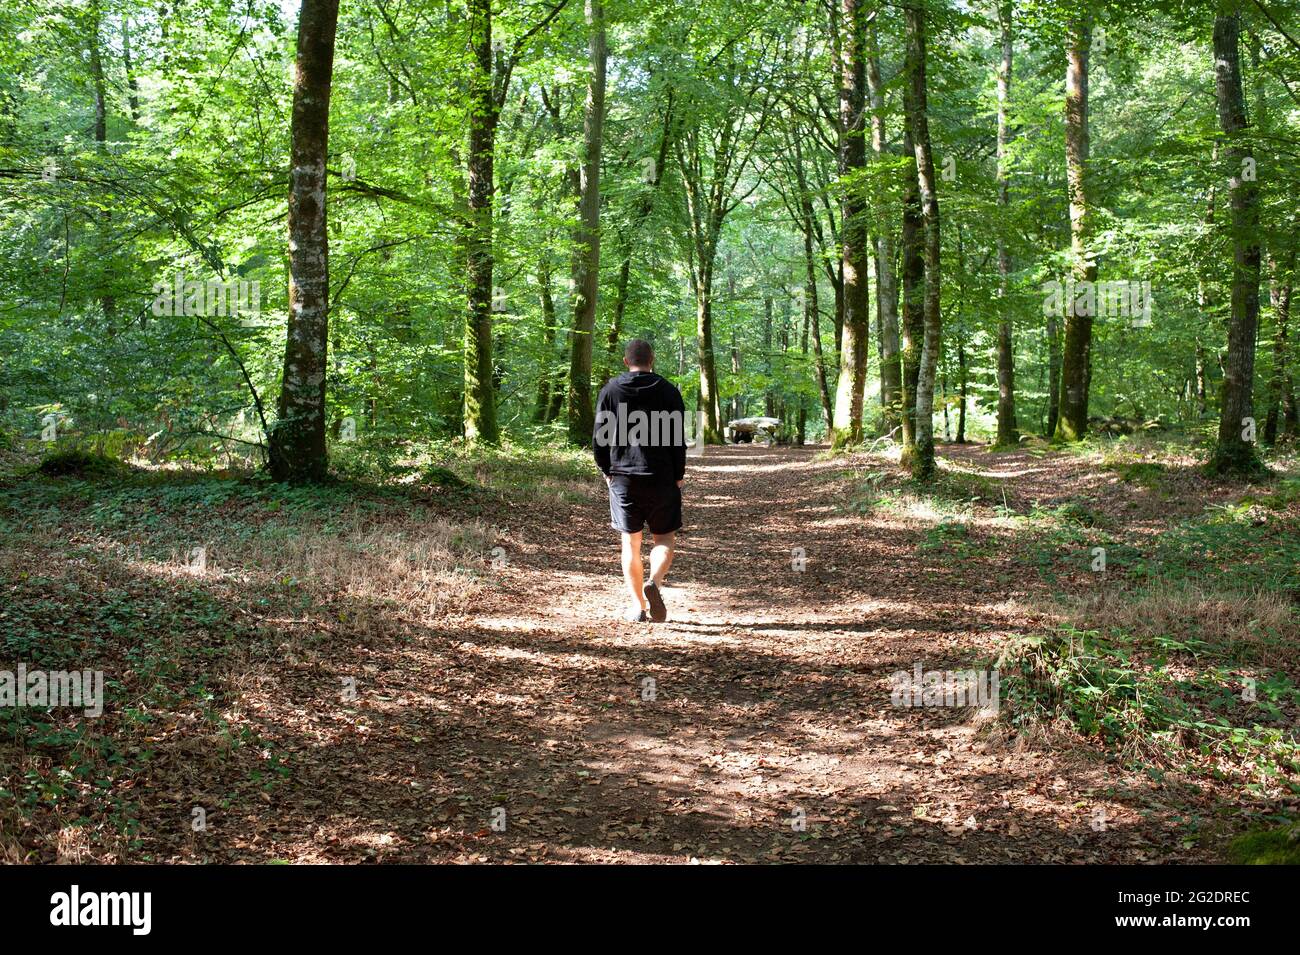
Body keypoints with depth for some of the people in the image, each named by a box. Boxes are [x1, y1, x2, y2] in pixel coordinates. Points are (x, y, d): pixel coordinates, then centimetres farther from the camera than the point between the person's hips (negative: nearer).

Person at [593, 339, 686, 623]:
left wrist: (606, 471, 12)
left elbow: (599, 437, 1)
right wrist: (678, 476, 7)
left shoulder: (610, 390, 2)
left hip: (622, 478, 1)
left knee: (630, 543, 9)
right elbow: (678, 439, -3)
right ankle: (654, 583, -17)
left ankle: (637, 606, 9)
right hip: (662, 479, -1)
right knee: (664, 538, 10)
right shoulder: (669, 391, -1)